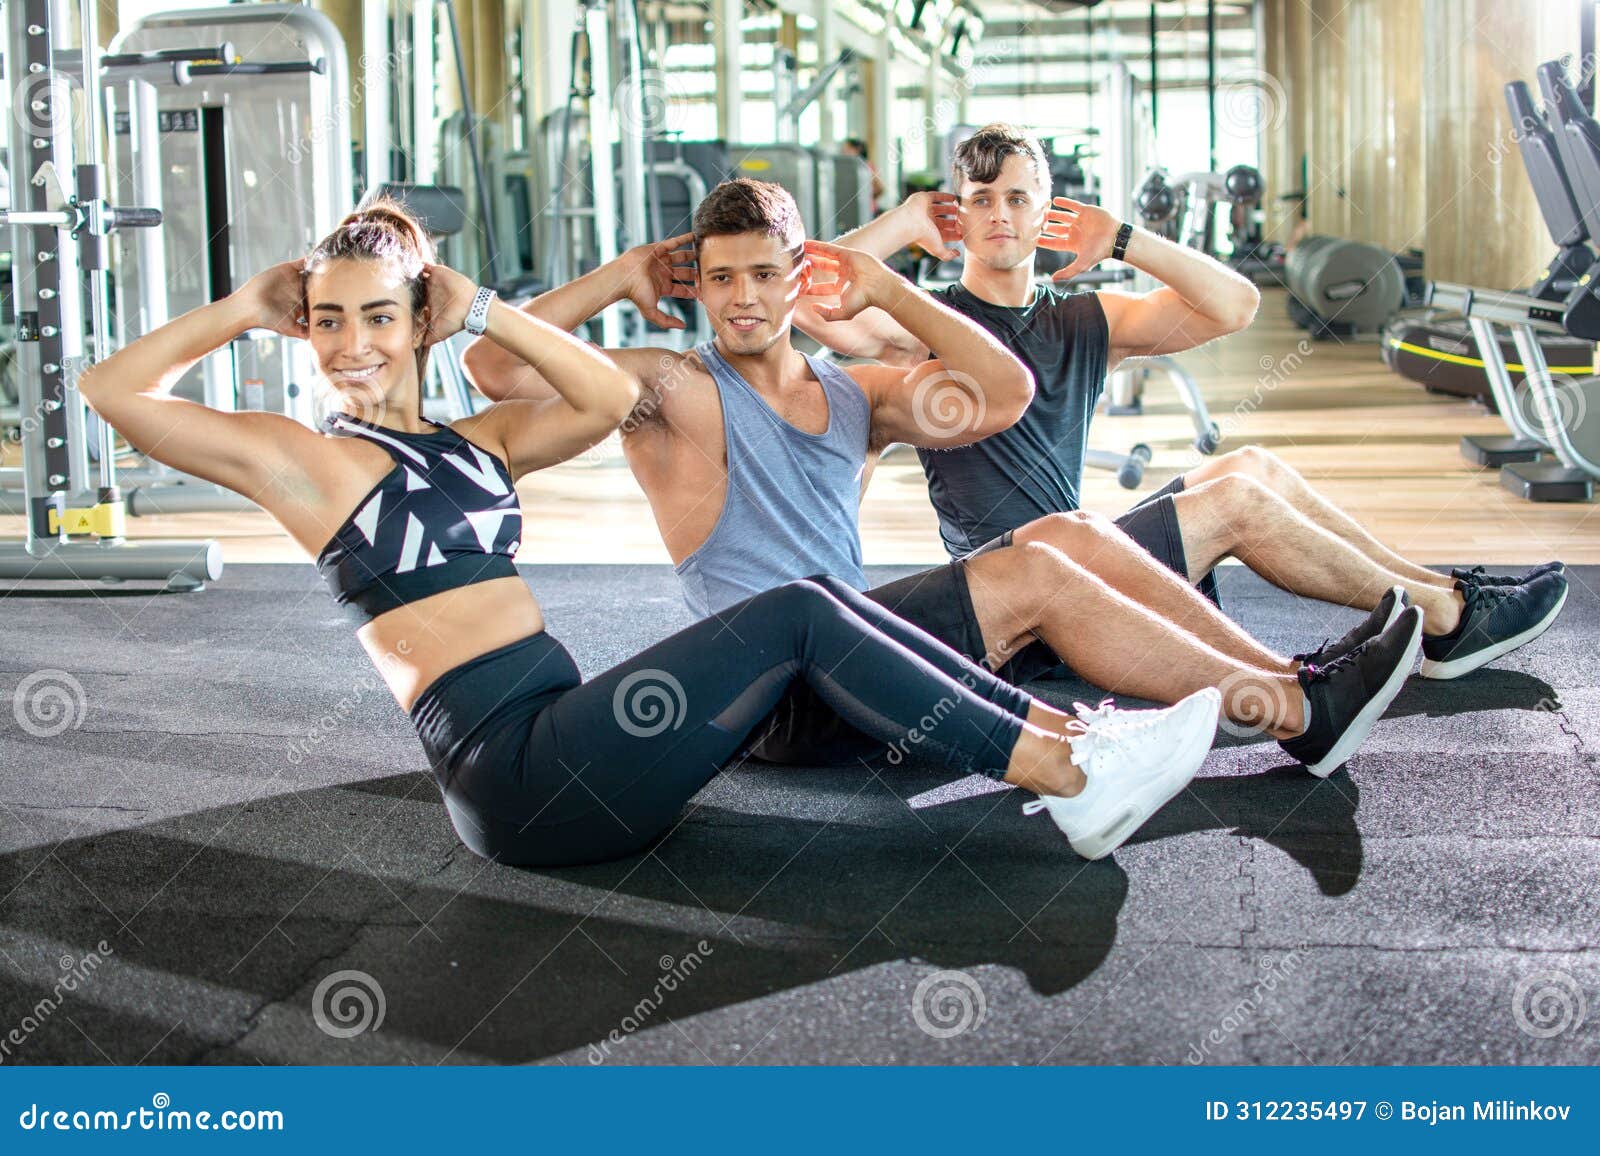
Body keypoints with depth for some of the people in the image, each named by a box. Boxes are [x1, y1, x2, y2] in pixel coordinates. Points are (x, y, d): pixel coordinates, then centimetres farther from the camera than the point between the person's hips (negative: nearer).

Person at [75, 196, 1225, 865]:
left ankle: (1063, 732, -11)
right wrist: (250, 307, 4)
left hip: (571, 745, 8)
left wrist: (480, 308, 9)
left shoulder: (476, 438, 21)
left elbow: (612, 396, 8)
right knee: (802, 613, -18)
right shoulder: (302, 456, 3)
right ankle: (1075, 780, -19)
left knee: (810, 609, -8)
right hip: (515, 768, -8)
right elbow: (116, 389, -6)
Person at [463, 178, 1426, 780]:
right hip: (780, 692, -7)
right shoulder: (676, 391, -1)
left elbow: (1002, 395, 5)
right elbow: (499, 366, -13)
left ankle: (1292, 679, -8)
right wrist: (624, 277, -4)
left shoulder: (855, 396, 17)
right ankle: (1300, 716, -17)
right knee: (1031, 577, -20)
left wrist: (885, 290, 5)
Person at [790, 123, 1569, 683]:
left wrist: (1120, 240, 0)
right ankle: (1448, 617, -3)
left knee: (1253, 466, -2)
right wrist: (906, 222, -12)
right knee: (1236, 500, -14)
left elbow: (1233, 305, 4)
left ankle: (1441, 592, 5)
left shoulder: (1083, 321, 13)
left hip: (1076, 549, 7)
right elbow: (810, 301, -21)